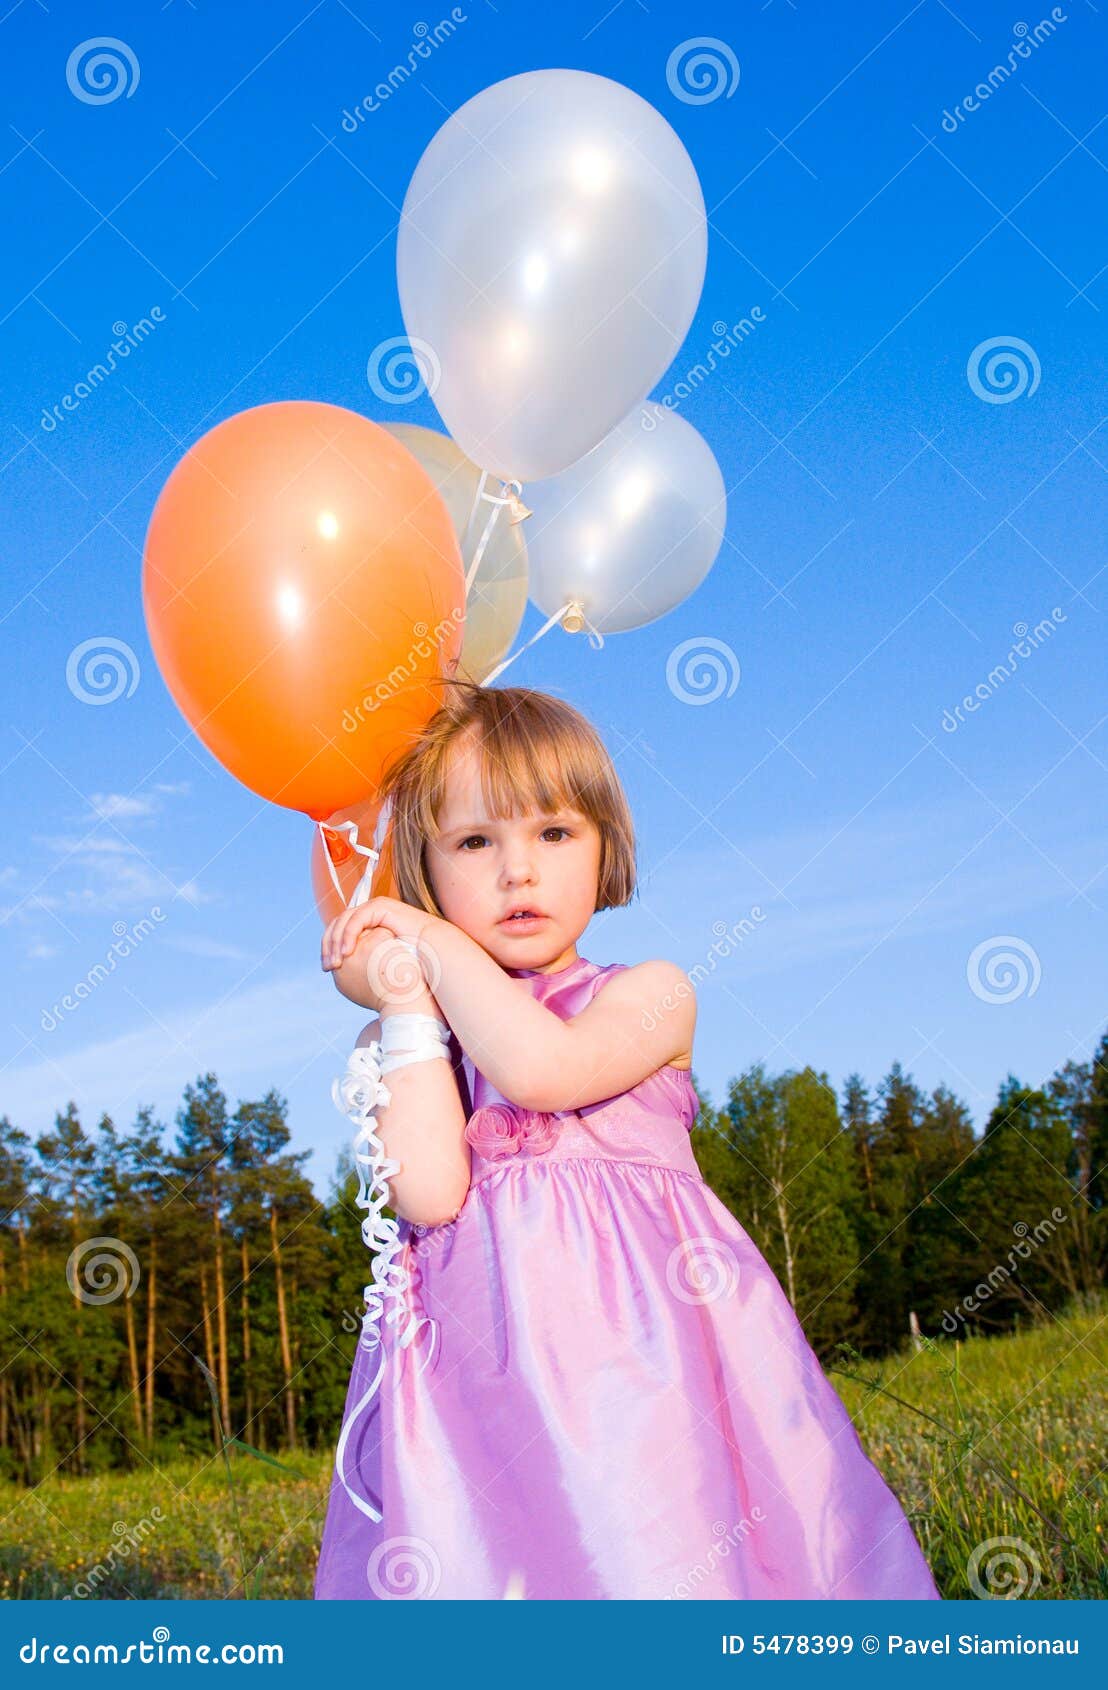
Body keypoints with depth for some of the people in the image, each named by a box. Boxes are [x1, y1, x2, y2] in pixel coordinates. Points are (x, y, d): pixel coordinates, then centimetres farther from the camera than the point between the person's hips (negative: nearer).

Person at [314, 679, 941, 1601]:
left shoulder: (653, 994, 4)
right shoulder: (407, 1044, 10)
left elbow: (538, 1066, -18)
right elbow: (430, 1194, -9)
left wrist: (433, 942, -5)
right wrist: (407, 1003, -4)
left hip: (647, 1342, -1)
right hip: (486, 1368, 2)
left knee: (667, 1549, -8)